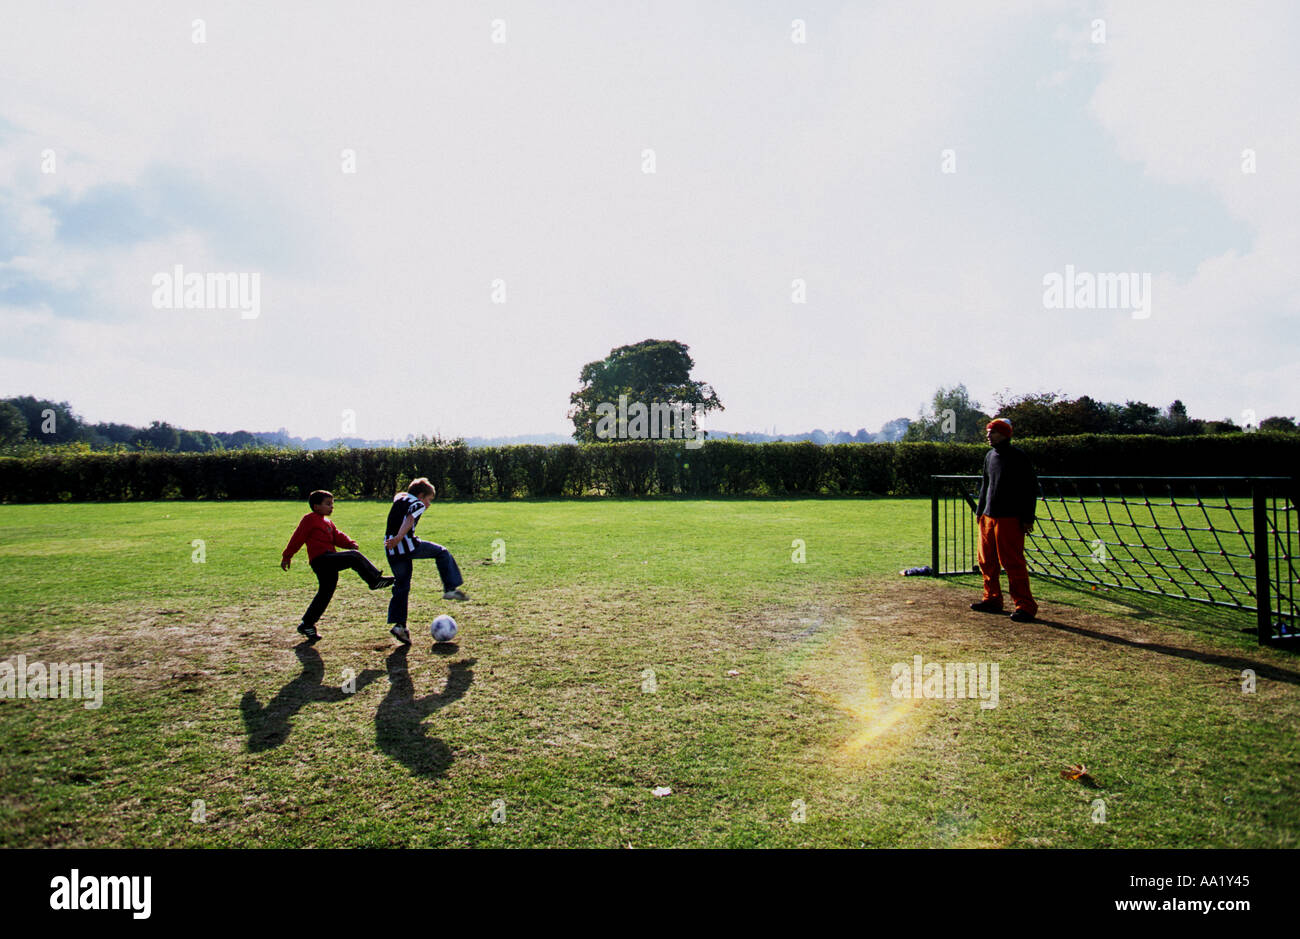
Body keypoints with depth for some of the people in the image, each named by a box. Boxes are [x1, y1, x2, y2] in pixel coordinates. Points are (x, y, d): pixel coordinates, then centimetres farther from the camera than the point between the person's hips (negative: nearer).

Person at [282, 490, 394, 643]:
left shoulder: (328, 522, 27)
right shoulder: (310, 519, -1)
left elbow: (337, 537, 16)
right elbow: (298, 538, -2)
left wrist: (350, 543, -4)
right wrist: (286, 557, -2)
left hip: (328, 563, 10)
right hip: (321, 559, -10)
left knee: (325, 593, 12)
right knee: (354, 557, -21)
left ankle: (307, 625, 20)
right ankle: (374, 579, -18)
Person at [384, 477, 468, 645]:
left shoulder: (399, 498, 21)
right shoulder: (418, 505, -2)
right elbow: (409, 520, -20)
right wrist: (399, 538, -33)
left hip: (391, 549, 7)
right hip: (407, 546, -7)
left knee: (401, 586, 13)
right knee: (441, 552, 12)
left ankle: (398, 623, 6)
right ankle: (450, 589, 6)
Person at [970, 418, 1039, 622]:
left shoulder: (1018, 456, -8)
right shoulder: (990, 456, 15)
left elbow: (1031, 487, -9)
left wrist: (1027, 518, -13)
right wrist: (980, 511, 20)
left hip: (1010, 518, -8)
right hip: (988, 517, 8)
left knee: (1012, 562, -8)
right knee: (987, 561, 12)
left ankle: (1025, 606, 0)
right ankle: (992, 599, 26)